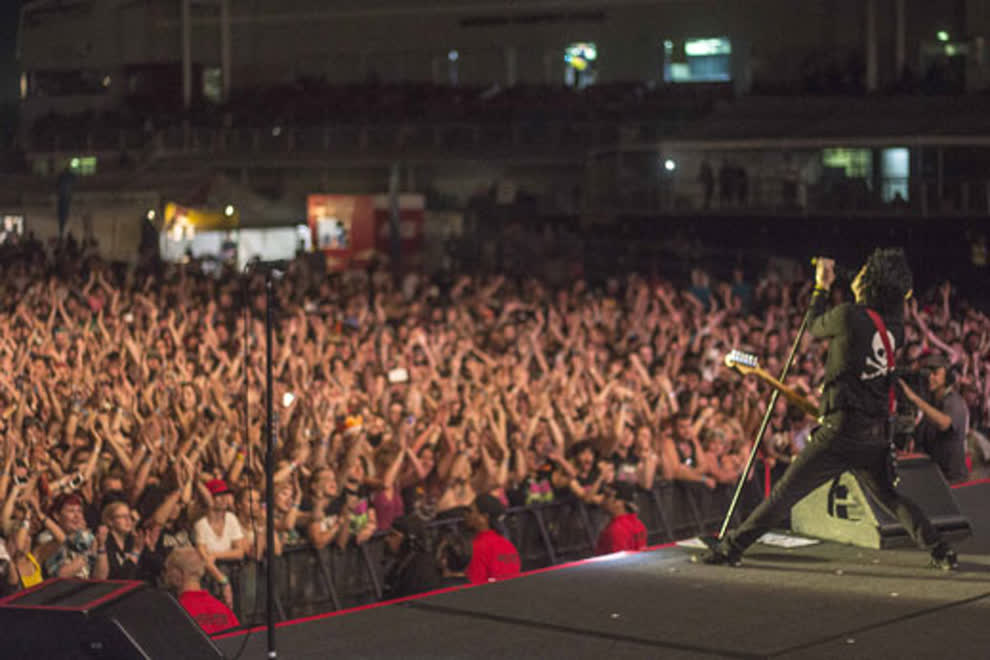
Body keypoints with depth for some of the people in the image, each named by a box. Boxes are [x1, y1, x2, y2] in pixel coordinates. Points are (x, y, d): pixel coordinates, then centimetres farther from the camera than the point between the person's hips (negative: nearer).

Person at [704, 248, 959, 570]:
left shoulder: (848, 316, -12)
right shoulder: (893, 326, 3)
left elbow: (814, 329, 8)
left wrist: (821, 287, 22)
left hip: (841, 431, -5)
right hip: (876, 436, 5)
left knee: (785, 493, -1)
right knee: (891, 498, 21)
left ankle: (731, 547, 2)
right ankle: (942, 552, 15)